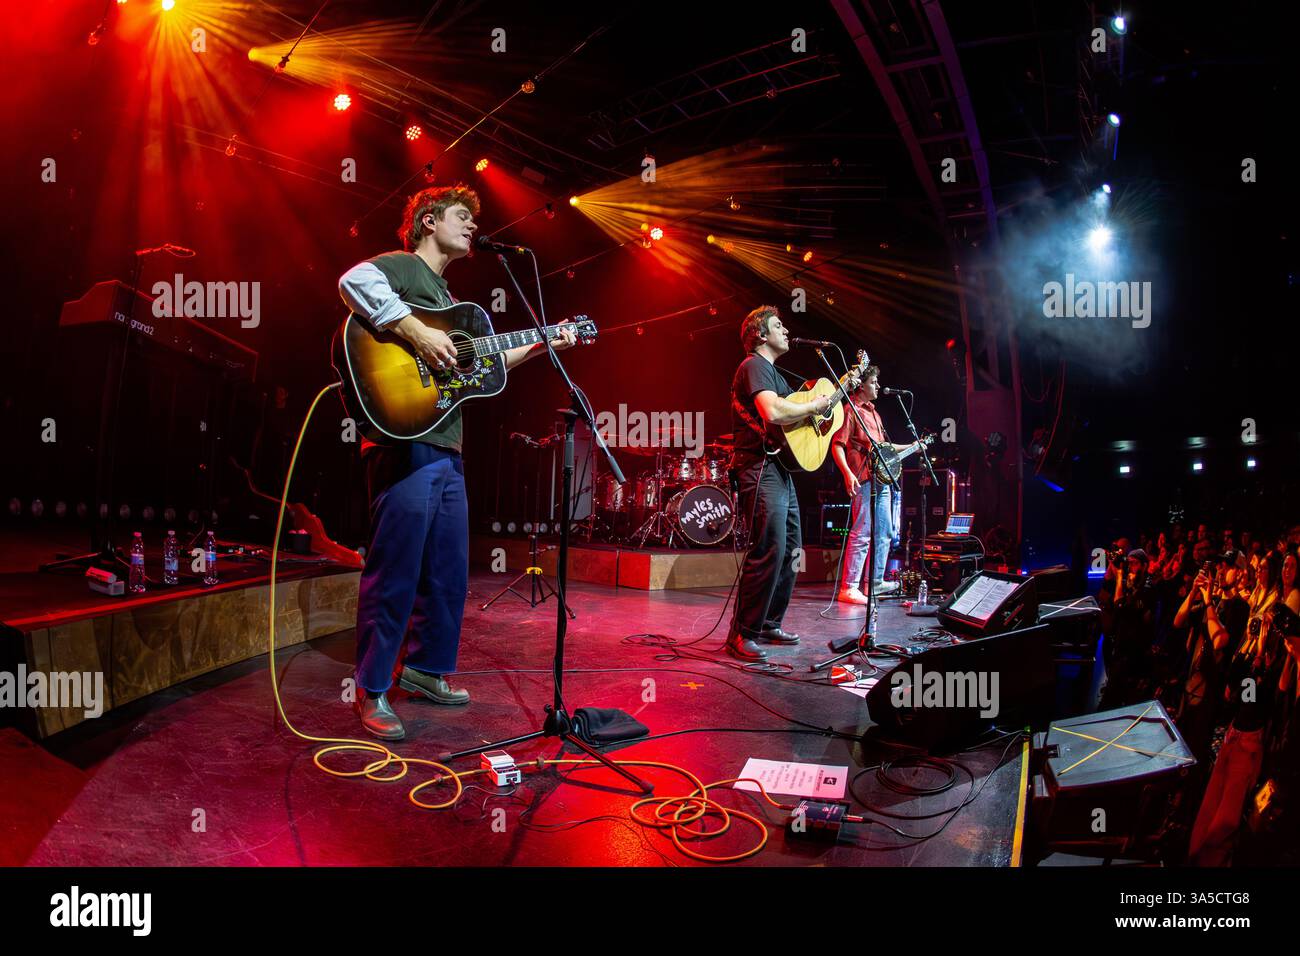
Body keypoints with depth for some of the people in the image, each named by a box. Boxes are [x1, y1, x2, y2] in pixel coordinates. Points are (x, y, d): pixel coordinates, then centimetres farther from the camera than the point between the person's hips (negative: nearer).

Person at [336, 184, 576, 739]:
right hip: (406, 444, -10)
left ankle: (424, 668, 28)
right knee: (395, 572, -6)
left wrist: (541, 346, 24)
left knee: (449, 573, 14)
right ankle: (372, 691, 5)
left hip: (446, 449, 10)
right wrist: (416, 333, -25)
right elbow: (354, 282, -23)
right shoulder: (402, 266, -1)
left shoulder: (445, 295, 27)